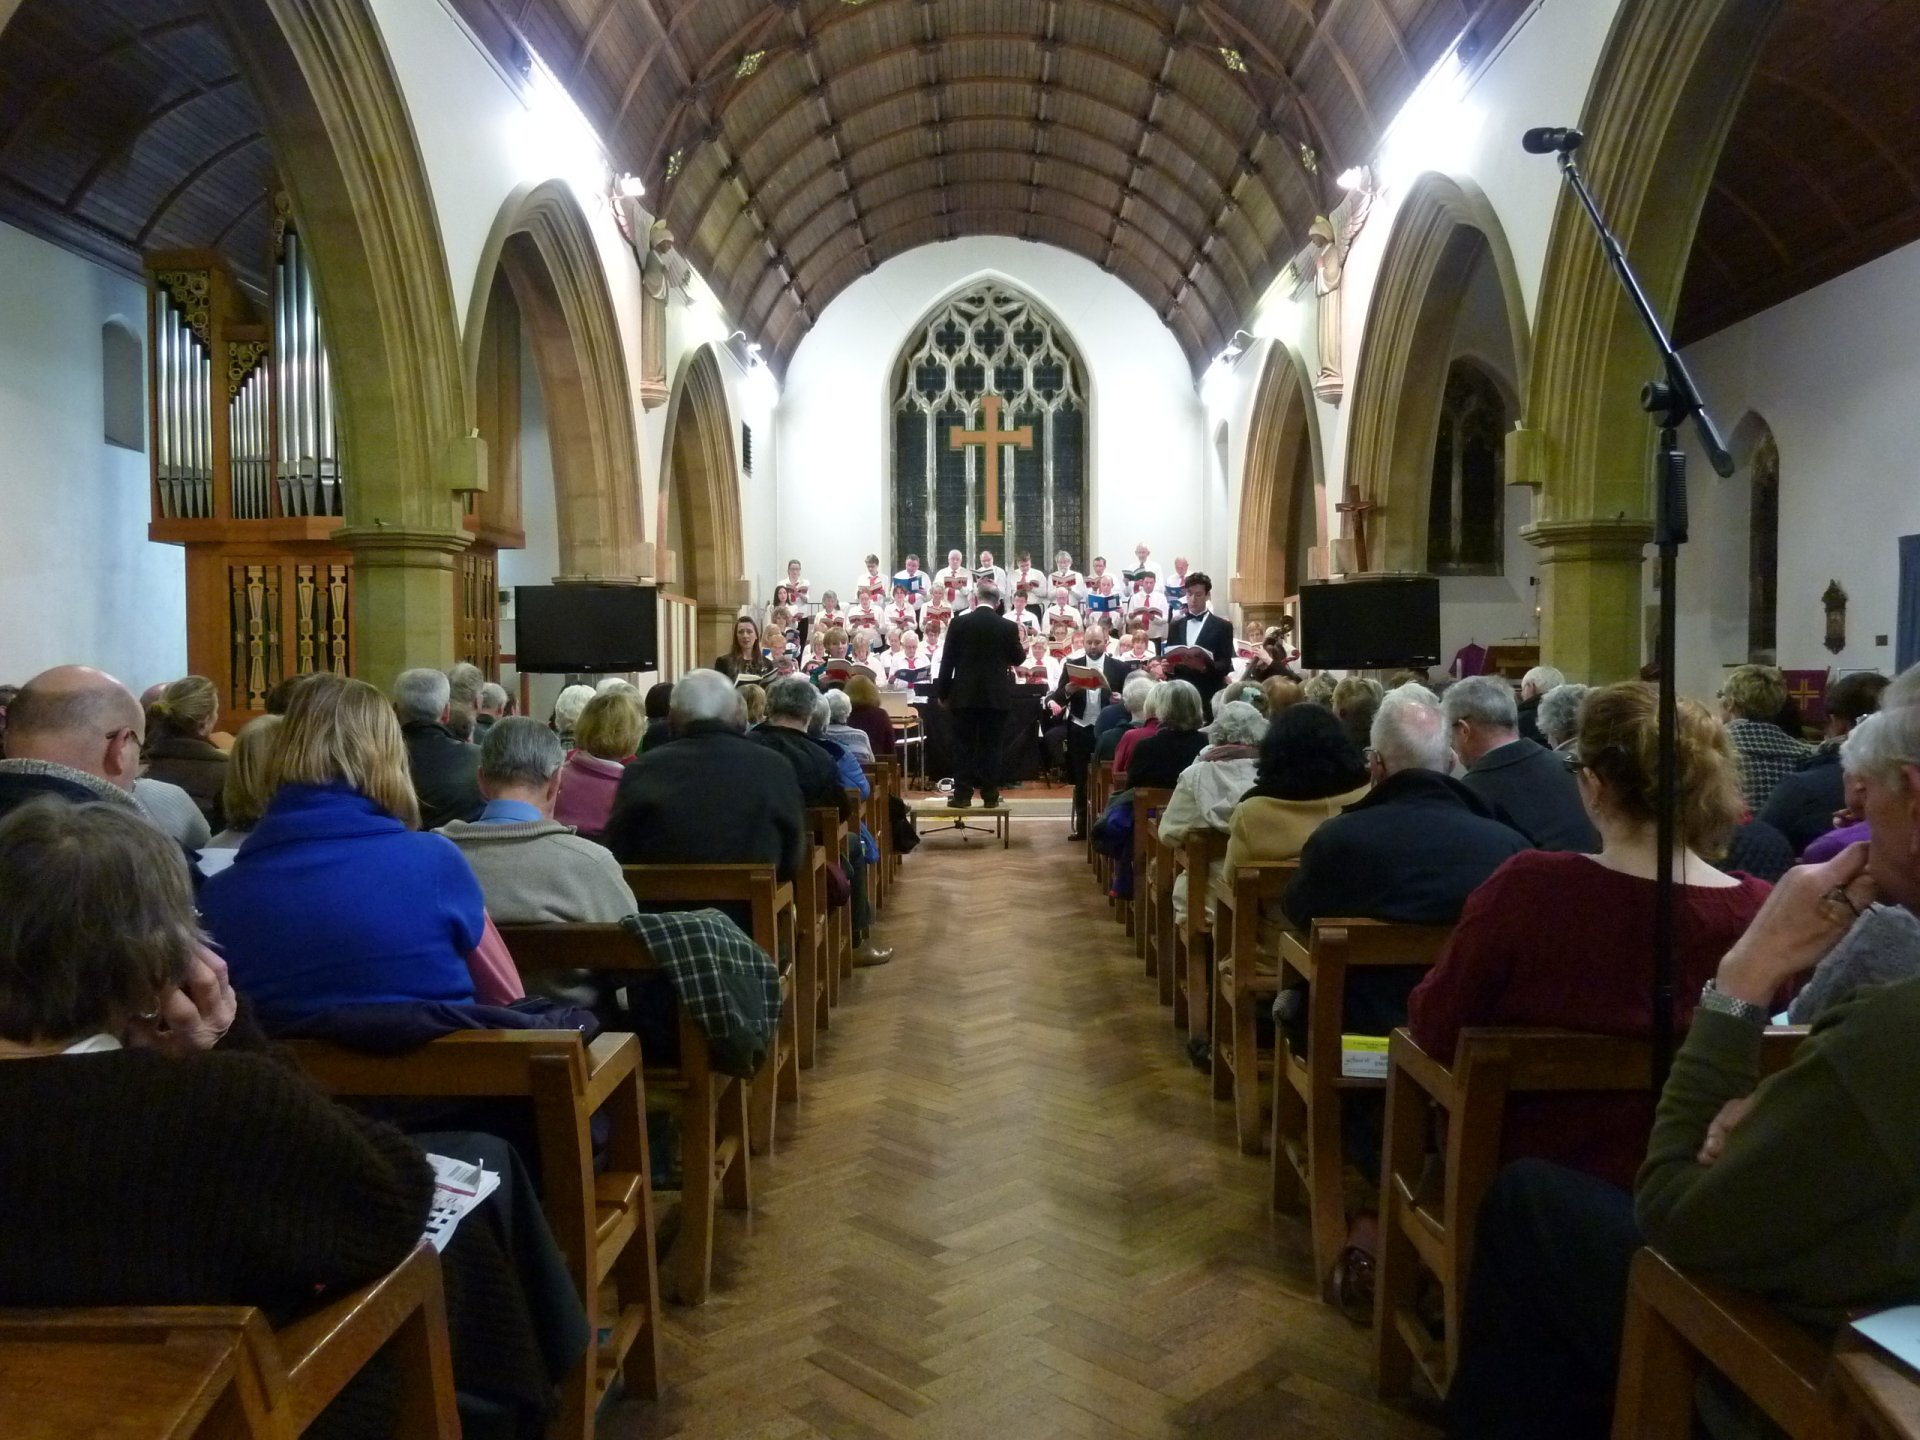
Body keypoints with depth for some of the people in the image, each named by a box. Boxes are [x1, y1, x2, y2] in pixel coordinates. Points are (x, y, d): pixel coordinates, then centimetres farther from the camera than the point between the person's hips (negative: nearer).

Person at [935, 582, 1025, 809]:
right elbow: (1017, 659, 9)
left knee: (963, 745, 4)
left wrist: (942, 692, 6)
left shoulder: (959, 623, -3)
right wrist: (1021, 647, 30)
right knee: (991, 746, 5)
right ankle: (990, 795, 6)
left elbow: (947, 660, -1)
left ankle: (962, 794, 3)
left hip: (965, 694, 0)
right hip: (996, 695, 1)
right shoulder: (1009, 627, -2)